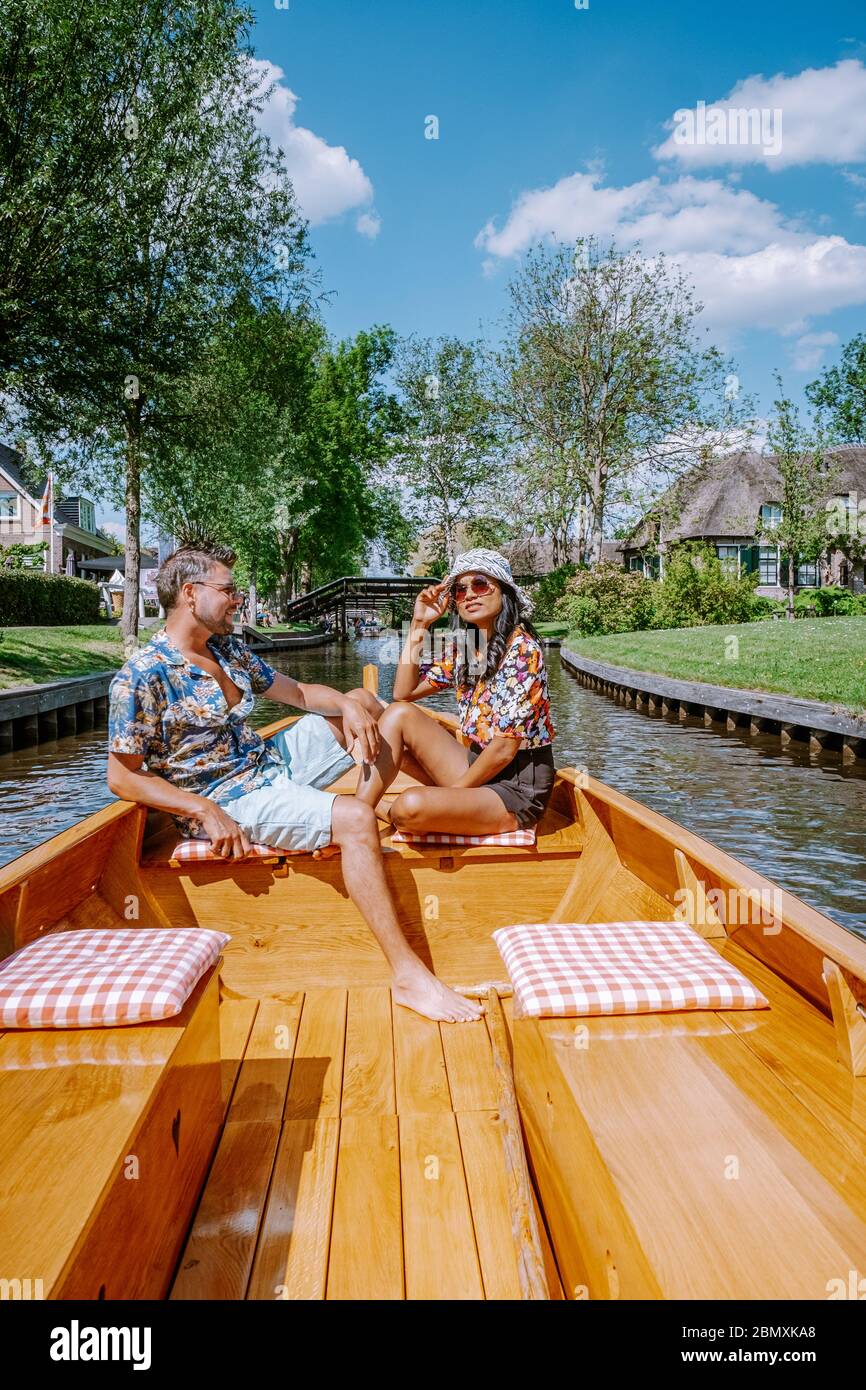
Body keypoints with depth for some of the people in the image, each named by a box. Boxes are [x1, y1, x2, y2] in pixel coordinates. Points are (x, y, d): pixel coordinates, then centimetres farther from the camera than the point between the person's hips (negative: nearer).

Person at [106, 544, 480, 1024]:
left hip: (273, 760, 10)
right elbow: (123, 777, -17)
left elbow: (298, 692, 16)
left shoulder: (228, 648, 7)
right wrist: (205, 810, -26)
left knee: (363, 700, 19)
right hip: (230, 800, -9)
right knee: (355, 821, -31)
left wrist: (348, 705, -5)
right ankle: (408, 975, -30)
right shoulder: (141, 677, -17)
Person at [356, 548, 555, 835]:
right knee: (400, 714, -5)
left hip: (518, 788, -8)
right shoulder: (462, 649, 9)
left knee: (411, 805, -32)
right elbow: (403, 693, 7)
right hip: (479, 768, 8)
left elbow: (504, 748, -18)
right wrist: (419, 625, 3)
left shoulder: (522, 649, -16)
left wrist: (451, 793, -11)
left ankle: (385, 813, 3)